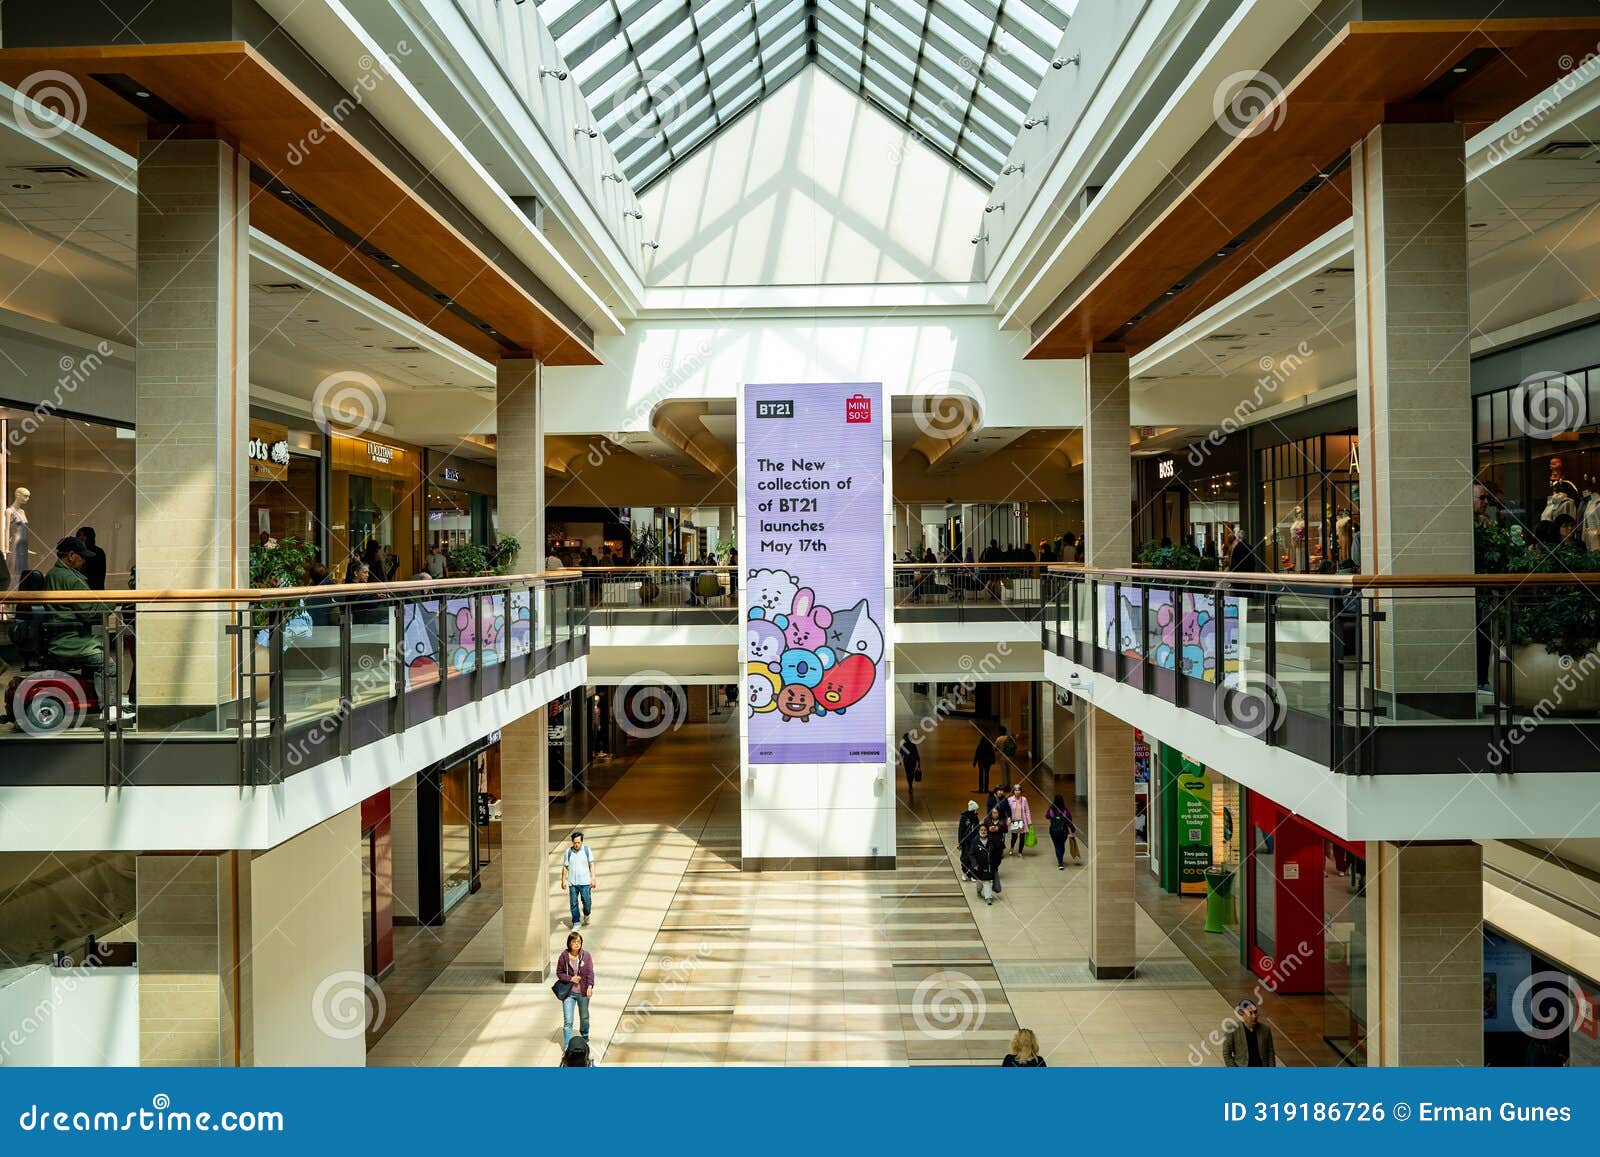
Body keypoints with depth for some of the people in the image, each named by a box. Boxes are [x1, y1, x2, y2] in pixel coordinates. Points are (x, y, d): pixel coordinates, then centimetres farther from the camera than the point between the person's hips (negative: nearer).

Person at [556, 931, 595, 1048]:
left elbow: (590, 972, -11)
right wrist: (571, 978, -16)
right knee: (567, 1021, -8)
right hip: (568, 992, -1)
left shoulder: (586, 955, -8)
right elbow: (559, 973, 0)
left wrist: (590, 986, -26)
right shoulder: (564, 956, -9)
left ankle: (584, 1036, 49)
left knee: (584, 1016, 22)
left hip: (583, 992, 2)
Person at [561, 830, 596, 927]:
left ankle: (587, 915, 29)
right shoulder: (568, 852, 1)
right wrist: (563, 880, 5)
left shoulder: (587, 850, 0)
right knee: (573, 904, 1)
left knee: (587, 902, -2)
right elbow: (565, 867, 8)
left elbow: (591, 864, 3)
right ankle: (576, 923, 15)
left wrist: (593, 878, -4)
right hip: (572, 883, 1)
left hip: (585, 882, -1)